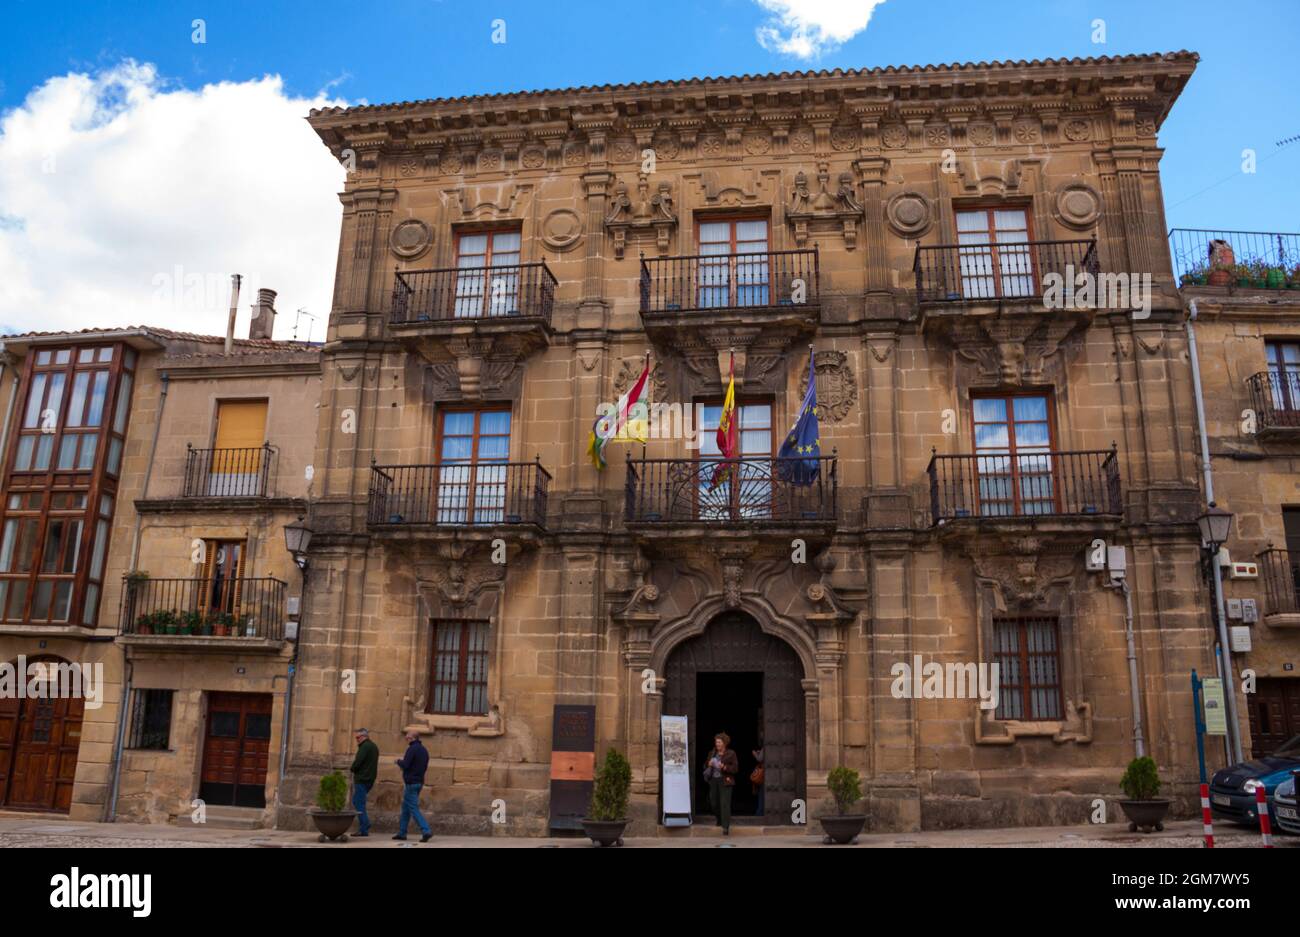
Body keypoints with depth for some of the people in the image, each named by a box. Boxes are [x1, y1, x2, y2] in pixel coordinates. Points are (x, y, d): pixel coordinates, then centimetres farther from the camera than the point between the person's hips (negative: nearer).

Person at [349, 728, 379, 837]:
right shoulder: (374, 746, 17)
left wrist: (353, 769, -1)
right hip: (370, 779, 10)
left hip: (362, 779, -10)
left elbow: (358, 761, -21)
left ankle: (364, 830, -5)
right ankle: (365, 825, 16)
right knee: (356, 801, 18)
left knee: (359, 804, -4)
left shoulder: (365, 746, -14)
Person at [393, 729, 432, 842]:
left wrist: (399, 761, 0)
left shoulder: (412, 749, -15)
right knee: (405, 808, 17)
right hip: (419, 781, 9)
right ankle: (402, 833, 20)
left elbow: (405, 765, -21)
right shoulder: (424, 750, 12)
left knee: (413, 808, -8)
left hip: (411, 783, -9)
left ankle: (426, 831, -16)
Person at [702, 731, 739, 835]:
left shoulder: (731, 754, -4)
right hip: (713, 780, 5)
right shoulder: (712, 753, 9)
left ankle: (726, 827, -10)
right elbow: (705, 766, 15)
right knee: (714, 802, 10)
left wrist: (724, 767, -20)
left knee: (725, 804, -11)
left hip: (725, 781, -5)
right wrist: (708, 764, -8)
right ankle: (720, 820, 37)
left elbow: (735, 768, -7)